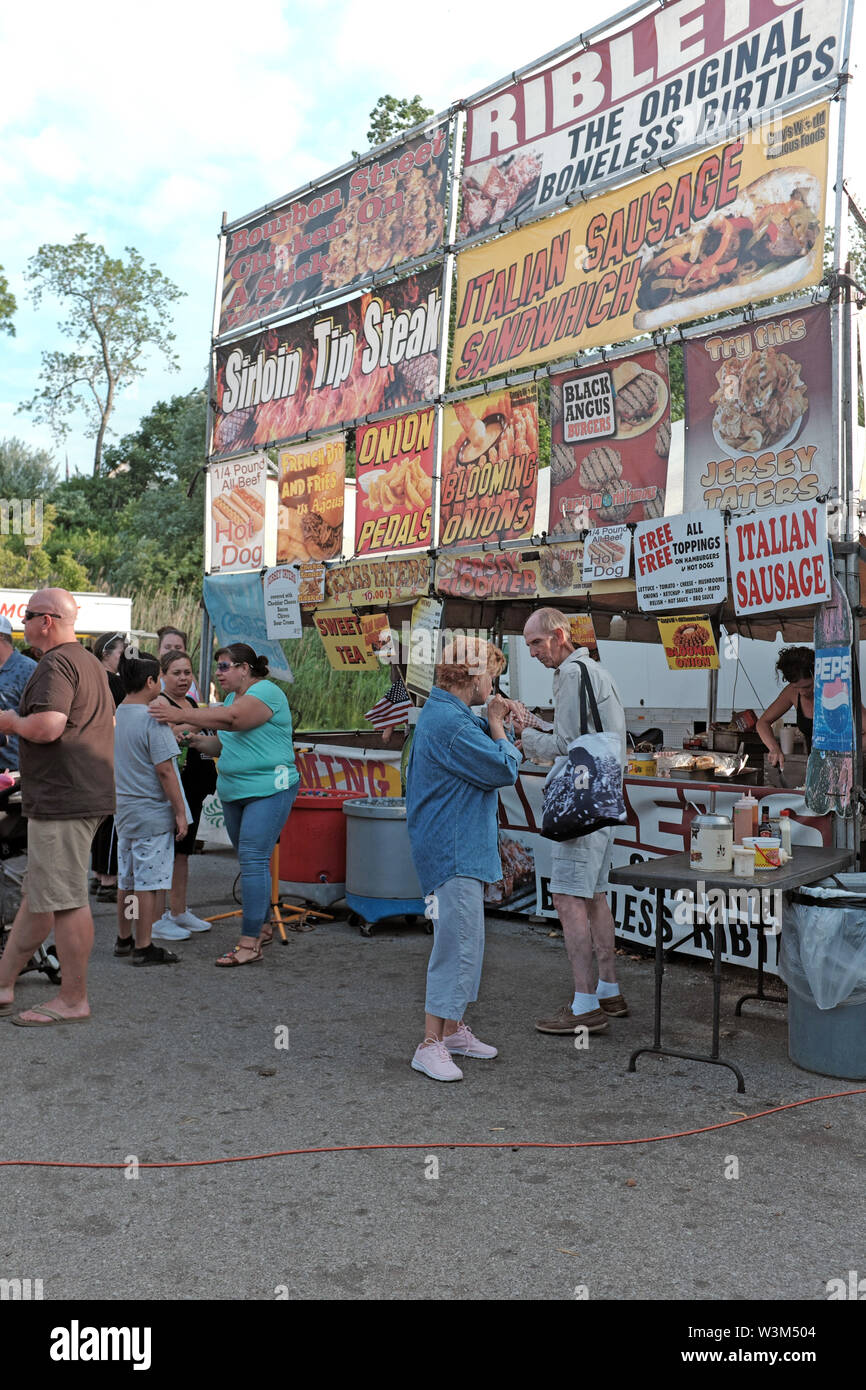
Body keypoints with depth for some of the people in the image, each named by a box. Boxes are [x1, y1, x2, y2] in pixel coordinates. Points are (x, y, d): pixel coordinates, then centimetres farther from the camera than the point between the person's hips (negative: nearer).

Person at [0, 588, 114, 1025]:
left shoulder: (55, 665, -14)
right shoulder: (90, 663, 19)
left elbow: (46, 727, -26)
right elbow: (110, 722, 27)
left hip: (62, 800, -11)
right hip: (85, 793, 11)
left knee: (64, 900, -4)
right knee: (38, 895, 15)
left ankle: (73, 1000, 3)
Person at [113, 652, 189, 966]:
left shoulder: (114, 716, 7)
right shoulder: (152, 719, -17)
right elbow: (164, 769, -19)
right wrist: (180, 811, -13)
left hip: (123, 811, 8)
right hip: (152, 814, -8)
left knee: (126, 879, 17)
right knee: (148, 881, -1)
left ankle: (124, 939, 28)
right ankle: (144, 948, 5)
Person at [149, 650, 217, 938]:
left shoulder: (192, 703, 15)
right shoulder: (159, 703, -11)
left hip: (193, 788, 9)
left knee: (183, 852, 16)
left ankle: (179, 912, 26)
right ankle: (156, 918, 3)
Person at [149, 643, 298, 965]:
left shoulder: (266, 691, -12)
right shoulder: (231, 697, 16)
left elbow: (232, 719, -29)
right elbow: (220, 745, 19)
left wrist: (182, 715, -30)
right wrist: (196, 739, -1)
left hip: (269, 790, -9)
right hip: (232, 792, 9)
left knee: (253, 859, -13)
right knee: (249, 860, 14)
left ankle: (249, 944, -12)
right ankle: (261, 927, 26)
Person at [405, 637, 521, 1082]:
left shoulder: (446, 714, 13)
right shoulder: (449, 722, -21)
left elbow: (479, 752, 20)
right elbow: (504, 769, -20)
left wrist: (494, 722, 4)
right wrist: (496, 724, -6)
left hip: (461, 849, 11)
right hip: (453, 850, -11)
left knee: (466, 942, 17)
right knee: (457, 944, -8)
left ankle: (453, 1029, 28)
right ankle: (430, 1045, -1)